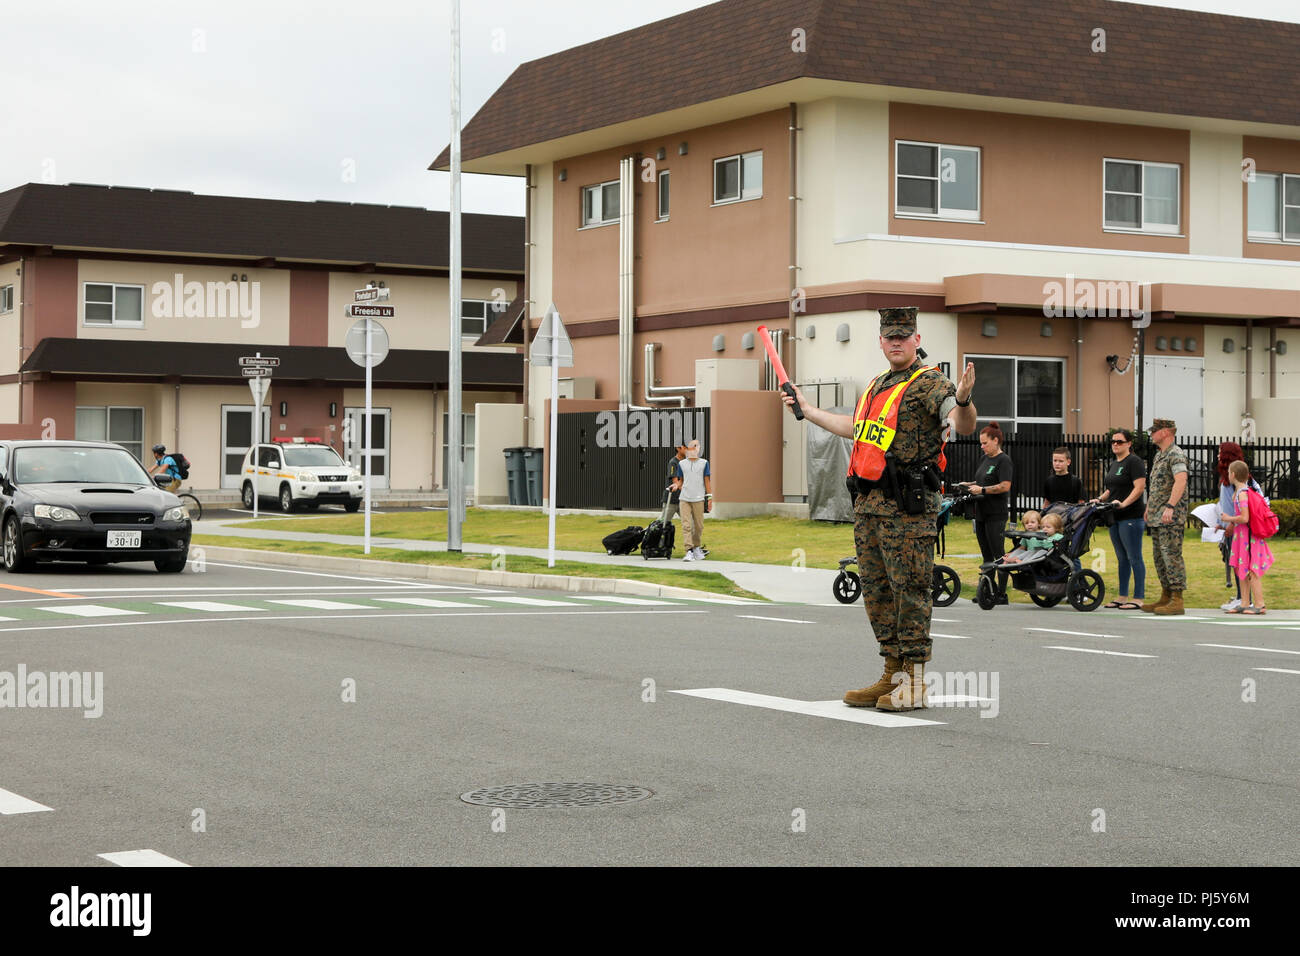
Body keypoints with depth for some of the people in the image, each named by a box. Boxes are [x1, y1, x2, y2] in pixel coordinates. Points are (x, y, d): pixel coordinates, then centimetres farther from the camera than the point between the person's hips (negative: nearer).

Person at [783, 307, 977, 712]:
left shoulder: (930, 384, -7)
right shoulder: (876, 386, 19)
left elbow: (964, 425, -22)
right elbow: (854, 427, 36)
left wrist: (963, 401, -44)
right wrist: (806, 409, 43)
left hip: (907, 508, -9)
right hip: (867, 506, 9)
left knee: (909, 591, -6)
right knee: (877, 591, 13)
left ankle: (913, 684, -1)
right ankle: (893, 675, 21)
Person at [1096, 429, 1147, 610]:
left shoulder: (1134, 462, -8)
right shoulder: (1113, 465, 19)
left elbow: (1140, 488, -17)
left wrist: (1124, 503, -26)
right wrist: (1100, 499, 8)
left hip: (1131, 517, -9)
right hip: (1115, 517, 9)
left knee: (1134, 558, -7)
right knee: (1121, 558, 13)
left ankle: (1139, 599, -6)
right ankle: (1122, 597, 18)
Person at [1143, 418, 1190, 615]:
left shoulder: (1176, 454, -12)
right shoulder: (1159, 455, 20)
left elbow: (1181, 481, -26)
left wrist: (1170, 506, -32)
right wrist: (1149, 508, 25)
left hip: (1171, 516, -10)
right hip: (1157, 516, 10)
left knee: (1171, 556, -12)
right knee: (1159, 557, 12)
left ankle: (1177, 601, -13)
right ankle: (1165, 597, 19)